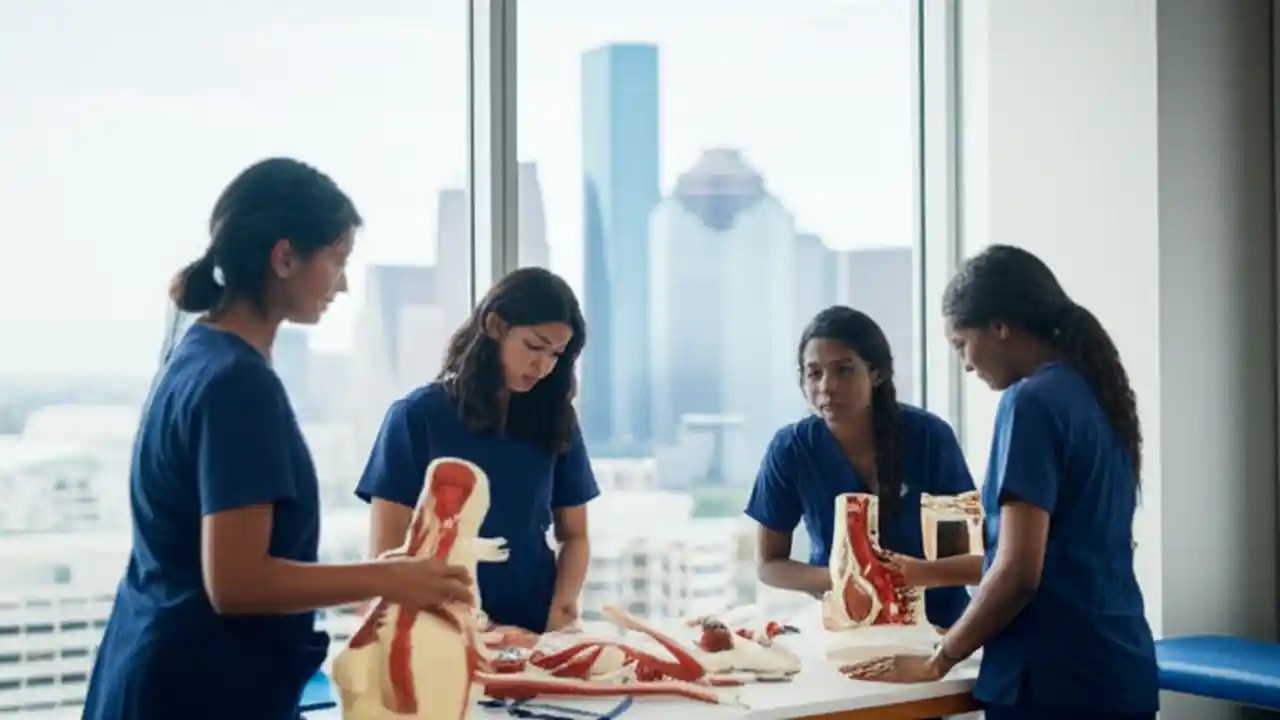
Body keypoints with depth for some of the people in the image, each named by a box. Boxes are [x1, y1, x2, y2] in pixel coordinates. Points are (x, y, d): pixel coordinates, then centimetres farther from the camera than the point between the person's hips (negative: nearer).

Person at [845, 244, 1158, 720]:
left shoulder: (1033, 400, -13)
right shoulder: (1095, 394, 12)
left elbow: (1019, 572, -18)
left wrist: (936, 662, -6)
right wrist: (927, 573, 27)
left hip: (1055, 682, -8)